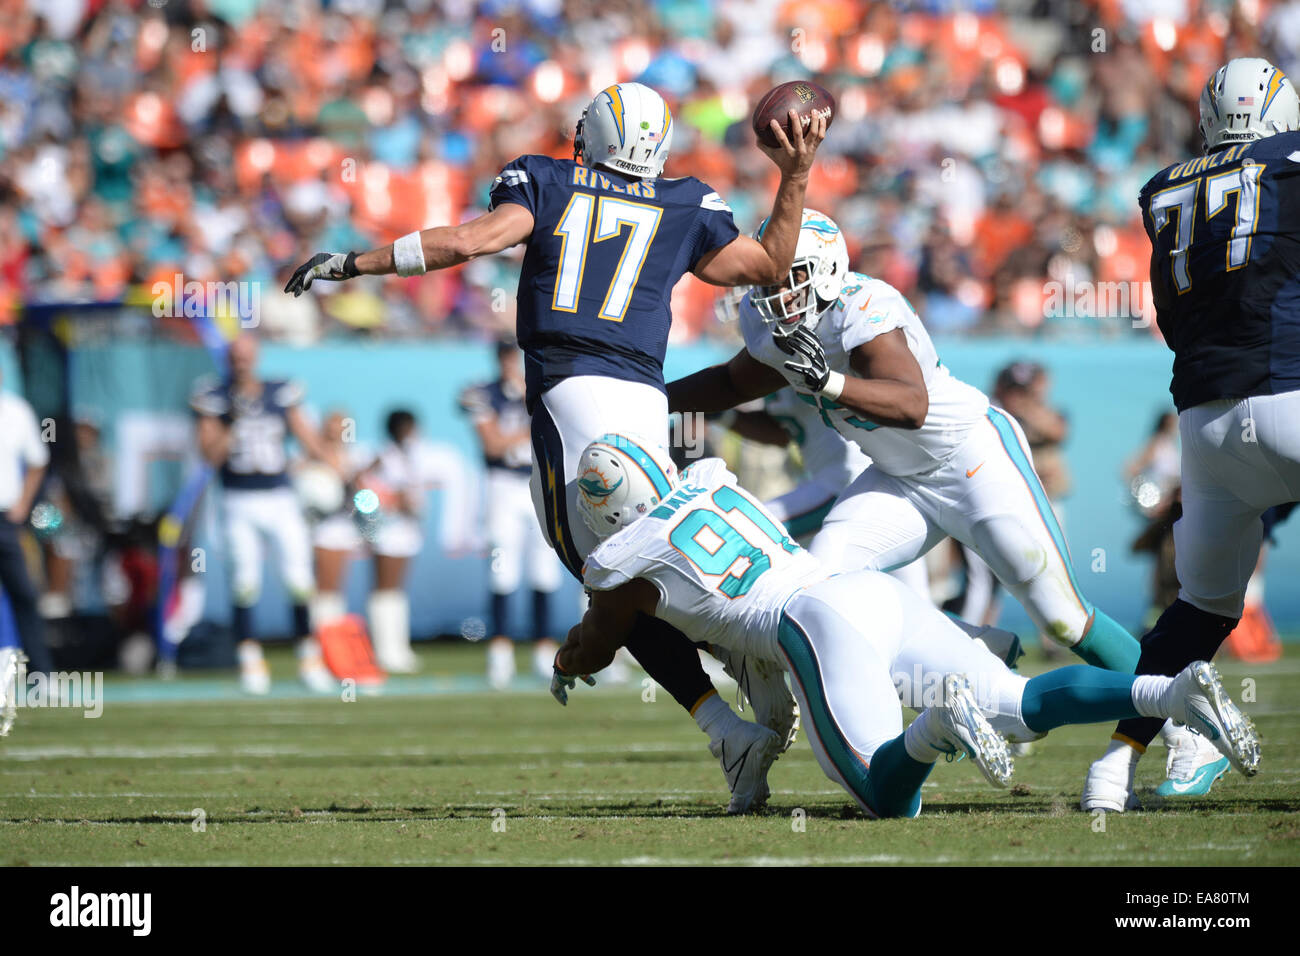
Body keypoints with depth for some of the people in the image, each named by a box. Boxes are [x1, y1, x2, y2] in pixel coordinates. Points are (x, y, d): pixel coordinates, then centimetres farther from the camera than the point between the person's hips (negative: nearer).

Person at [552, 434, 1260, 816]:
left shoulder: (625, 562, 10)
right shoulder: (710, 484, 28)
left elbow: (594, 647, 31)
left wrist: (567, 664, 57)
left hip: (817, 624, -7)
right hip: (885, 596, 7)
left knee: (889, 800, -11)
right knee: (1022, 707, 1)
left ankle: (937, 718, -43)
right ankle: (1178, 692, -21)